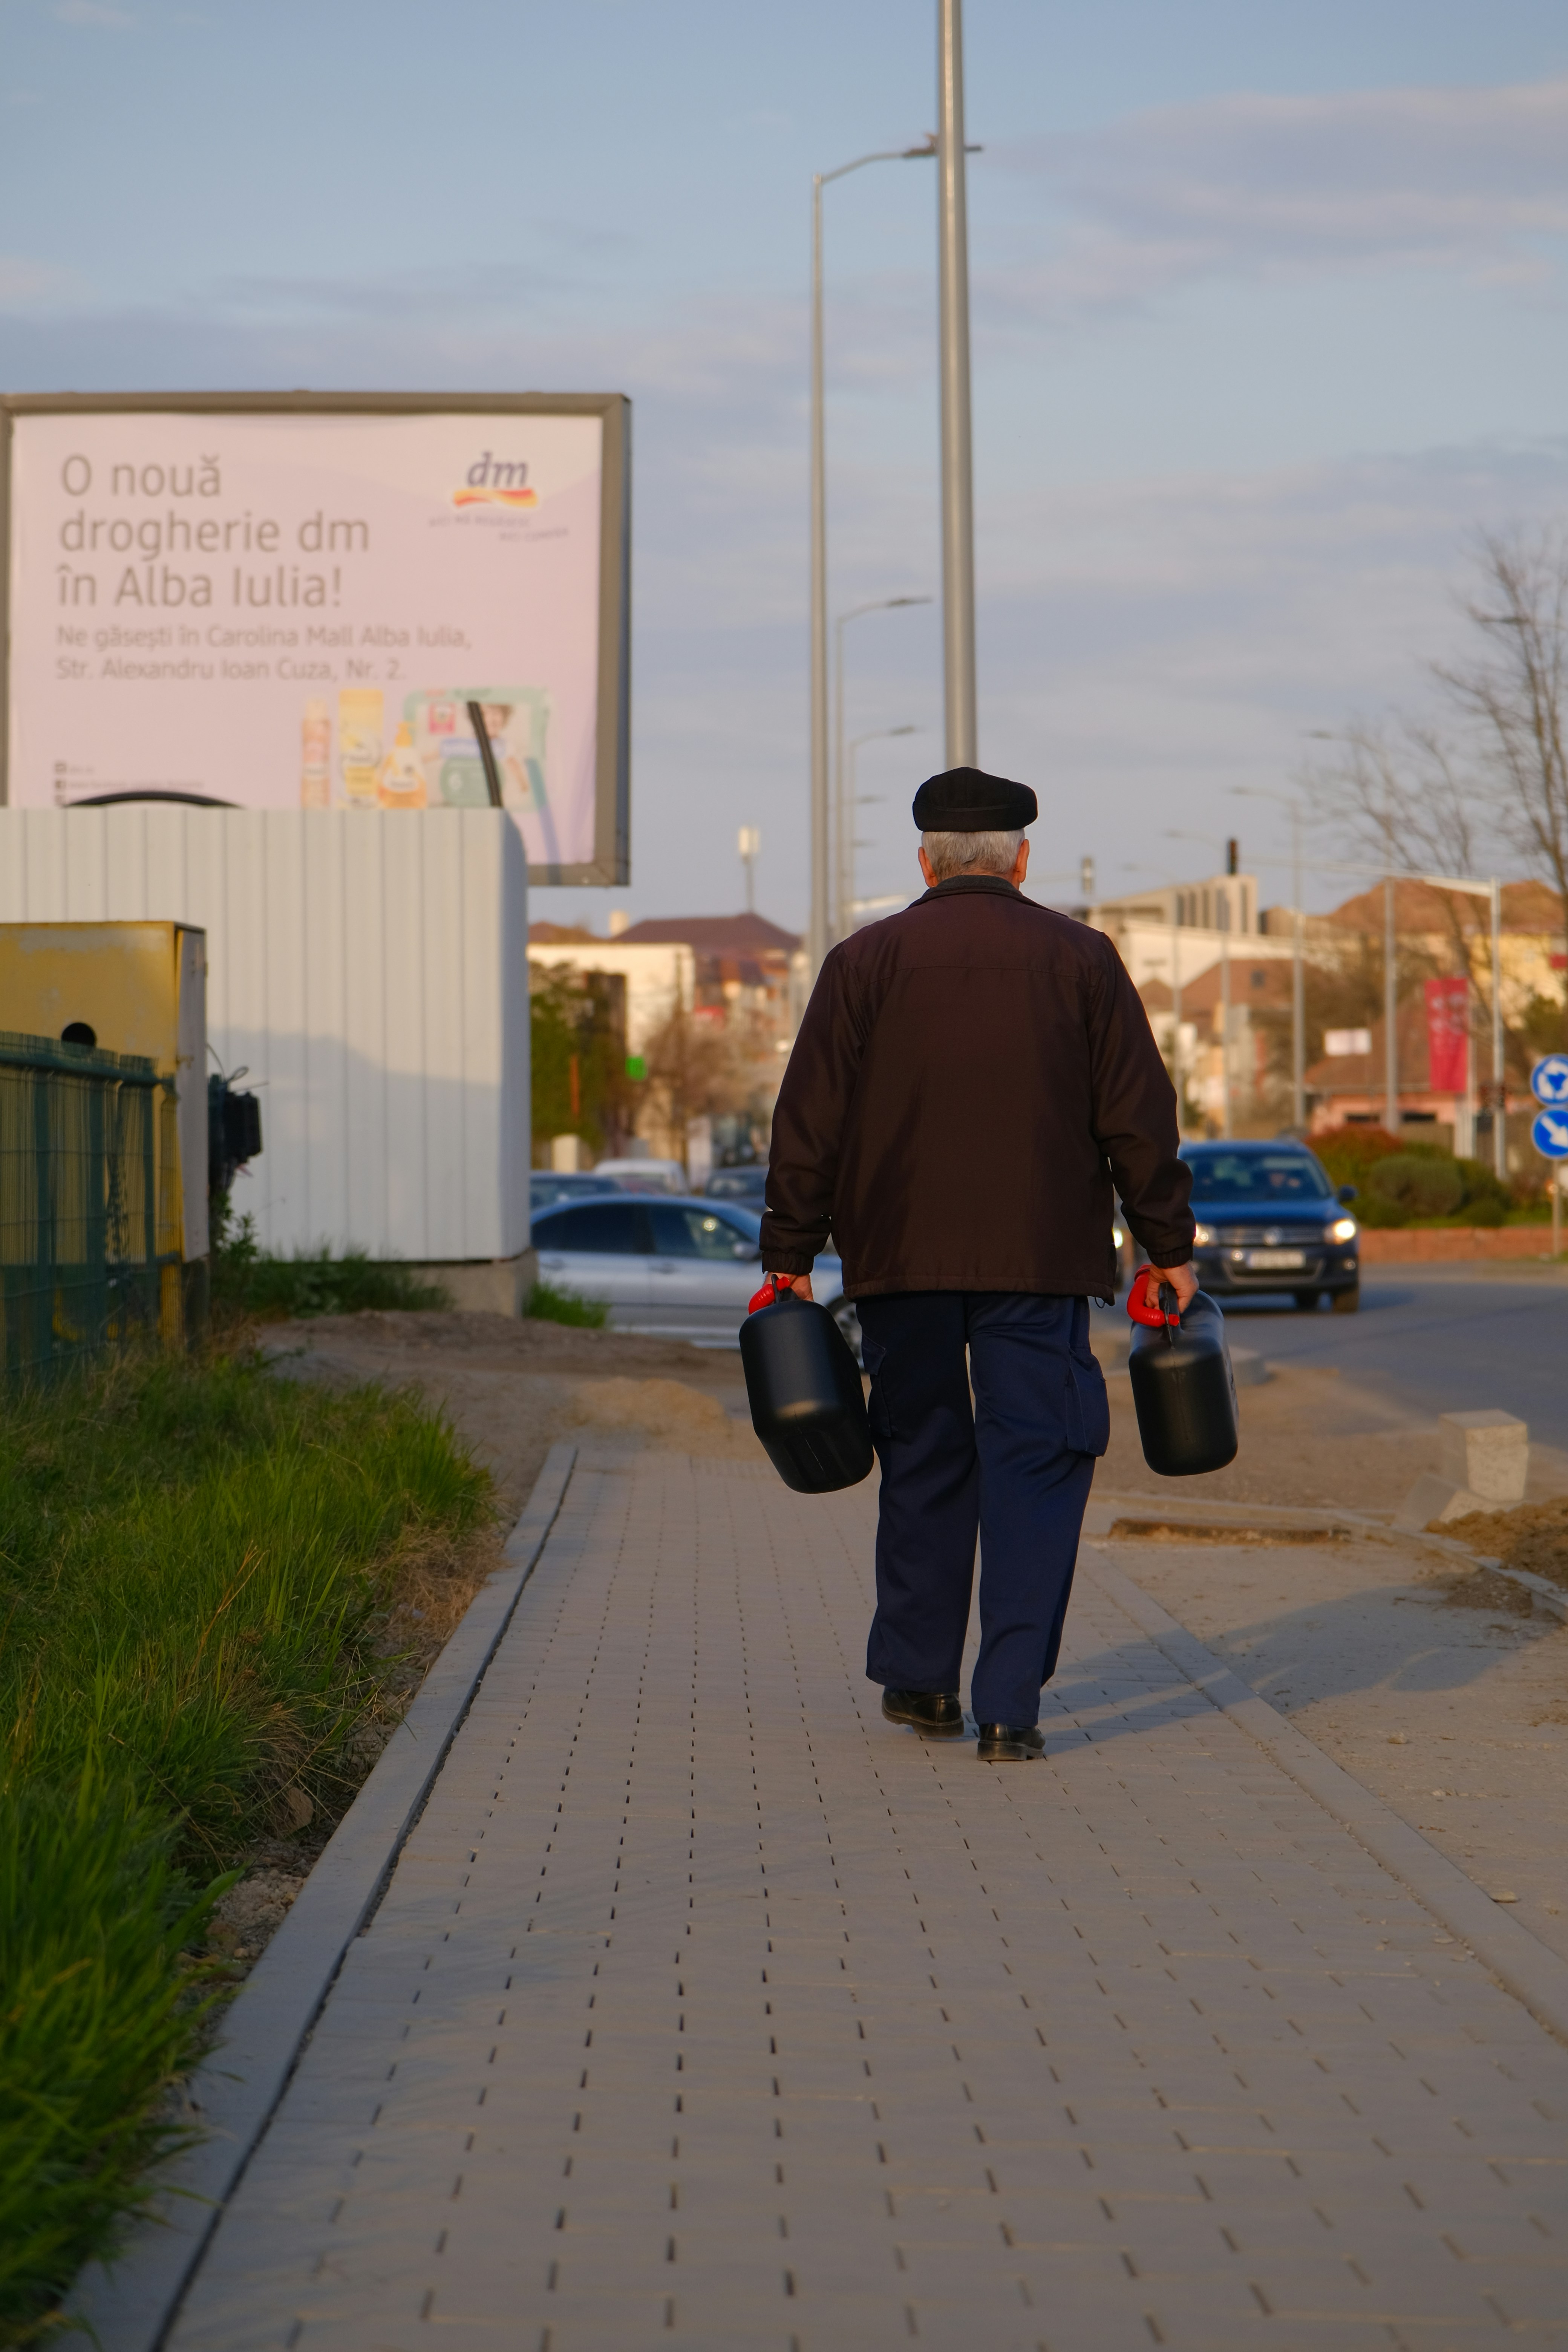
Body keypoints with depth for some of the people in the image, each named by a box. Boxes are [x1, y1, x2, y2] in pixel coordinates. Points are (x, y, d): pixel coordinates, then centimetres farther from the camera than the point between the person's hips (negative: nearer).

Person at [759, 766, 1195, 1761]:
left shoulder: (865, 961, 3)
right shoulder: (1081, 958, 4)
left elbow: (811, 1123, 0)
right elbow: (1139, 1119, 2)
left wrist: (791, 1258, 5)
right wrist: (1170, 1247, 9)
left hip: (902, 1261, 1)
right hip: (1040, 1260, -1)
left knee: (922, 1463, 14)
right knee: (1034, 1465, 1)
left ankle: (921, 1681, 22)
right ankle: (1011, 1705, -6)